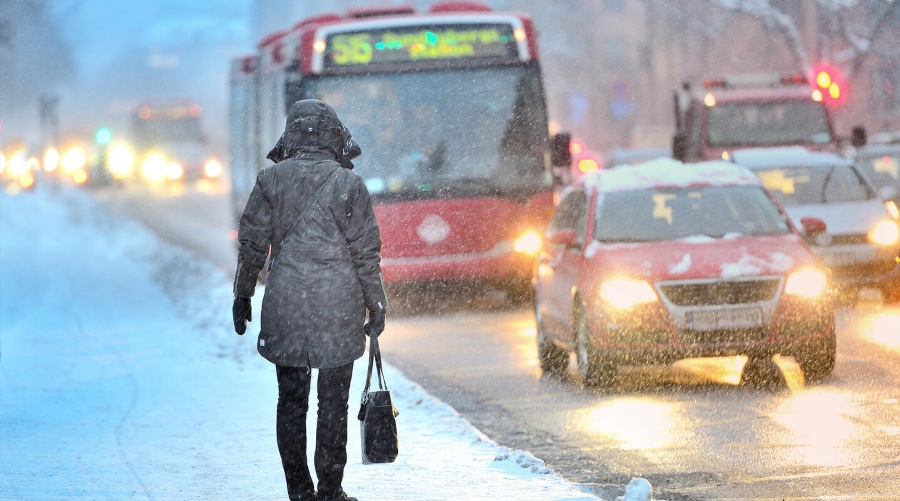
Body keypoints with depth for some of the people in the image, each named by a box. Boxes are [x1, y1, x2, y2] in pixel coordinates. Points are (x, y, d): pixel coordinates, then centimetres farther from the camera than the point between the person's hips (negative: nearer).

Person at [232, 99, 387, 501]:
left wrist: (242, 295, 15)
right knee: (333, 403, 5)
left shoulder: (272, 179, 1)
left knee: (291, 401, 8)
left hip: (285, 306, 2)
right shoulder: (349, 185, -4)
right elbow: (366, 253, -2)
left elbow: (252, 243, 5)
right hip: (339, 309, -2)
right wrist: (376, 306, 7)